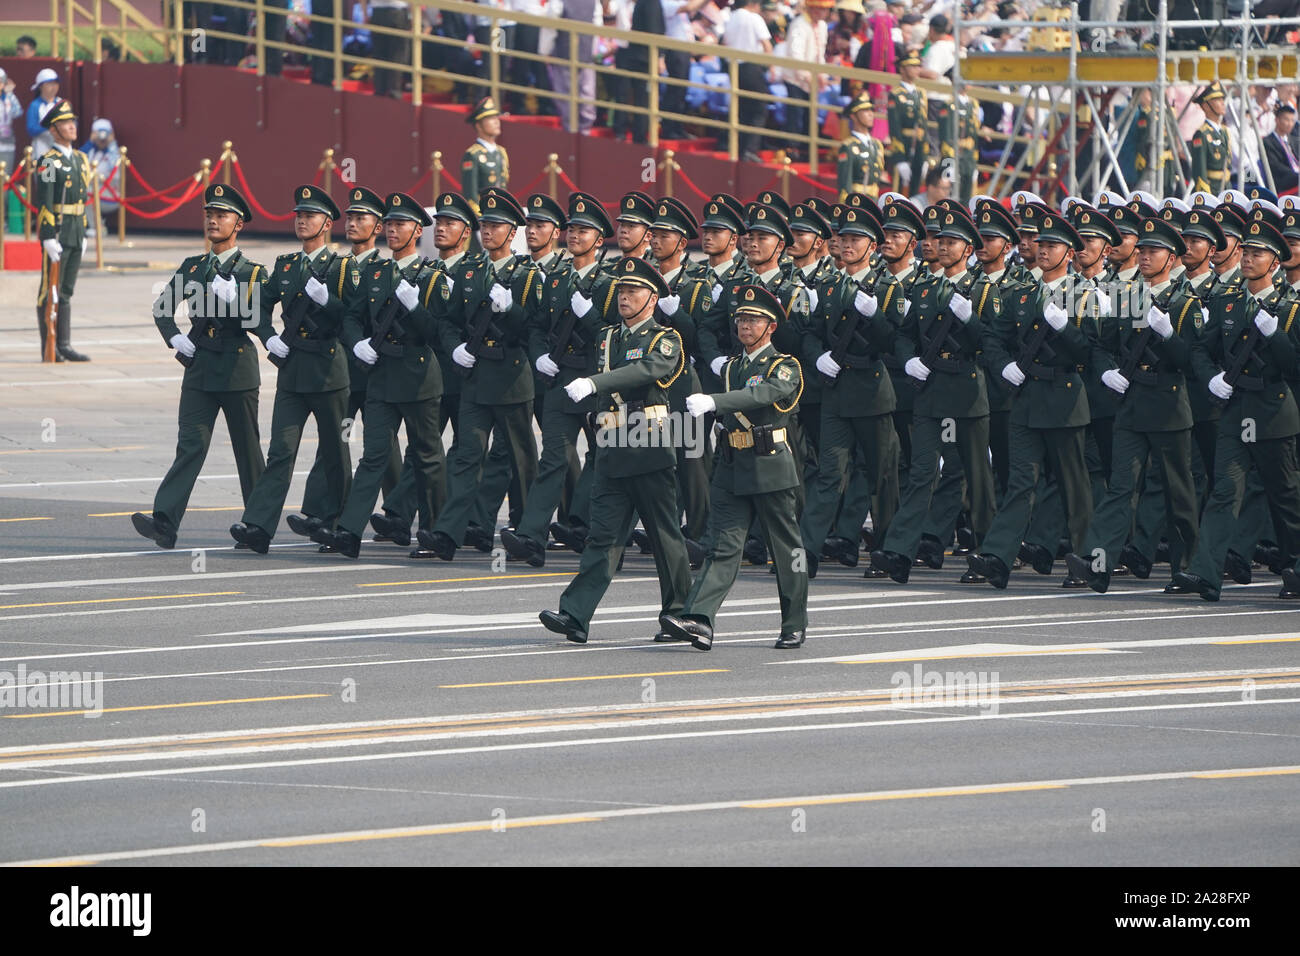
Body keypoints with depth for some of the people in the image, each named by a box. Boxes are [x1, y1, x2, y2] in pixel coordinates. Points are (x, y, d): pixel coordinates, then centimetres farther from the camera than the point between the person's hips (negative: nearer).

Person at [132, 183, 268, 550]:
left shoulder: (253, 272, 0)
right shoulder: (193, 267, 11)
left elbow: (259, 323, -8)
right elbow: (163, 306, 18)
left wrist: (232, 299, -22)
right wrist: (174, 337, 2)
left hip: (238, 371, -2)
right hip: (199, 369, 2)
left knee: (247, 449, 7)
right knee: (191, 445, -9)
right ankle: (165, 523, -20)